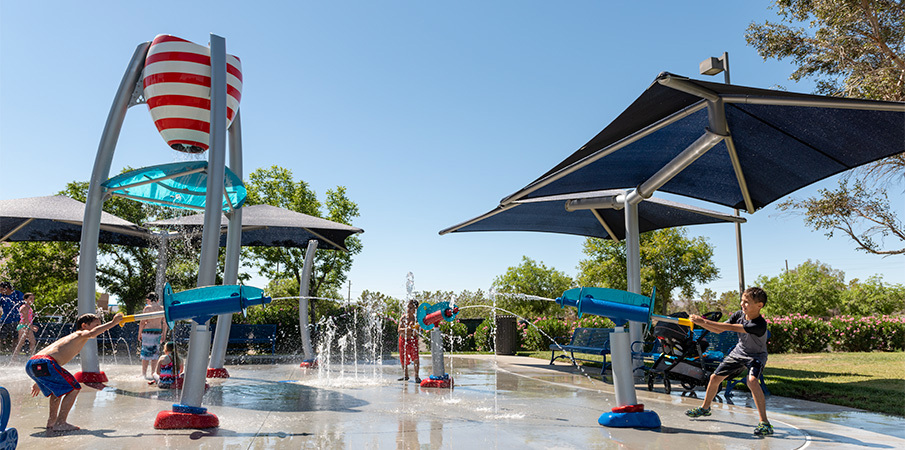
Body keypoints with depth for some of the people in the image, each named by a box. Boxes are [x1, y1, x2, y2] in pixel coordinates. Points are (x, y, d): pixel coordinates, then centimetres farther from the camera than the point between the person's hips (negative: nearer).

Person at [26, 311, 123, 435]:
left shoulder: (69, 338, 32)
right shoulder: (80, 334, 6)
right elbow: (91, 334, -21)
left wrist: (39, 382, 44)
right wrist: (113, 322, -17)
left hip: (31, 364, 10)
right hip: (44, 364, -10)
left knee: (60, 388, 30)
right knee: (73, 388, -1)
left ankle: (52, 420, 30)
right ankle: (60, 423, -2)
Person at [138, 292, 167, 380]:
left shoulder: (147, 308, -5)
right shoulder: (162, 308, 8)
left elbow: (142, 322, -8)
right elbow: (165, 323, 8)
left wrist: (139, 334, 0)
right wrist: (163, 335, 14)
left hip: (148, 331, -4)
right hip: (158, 332, 4)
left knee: (146, 353, 3)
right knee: (155, 353, 10)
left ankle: (144, 374, 7)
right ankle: (153, 374, 10)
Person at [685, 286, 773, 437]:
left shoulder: (759, 324, -34)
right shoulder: (739, 315, -13)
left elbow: (730, 328, -39)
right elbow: (718, 330, -8)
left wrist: (705, 322, -40)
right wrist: (701, 323, -23)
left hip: (756, 356, -7)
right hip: (739, 352, 7)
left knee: (752, 380, -34)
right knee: (715, 378, 8)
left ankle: (764, 423, -28)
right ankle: (705, 407, 34)